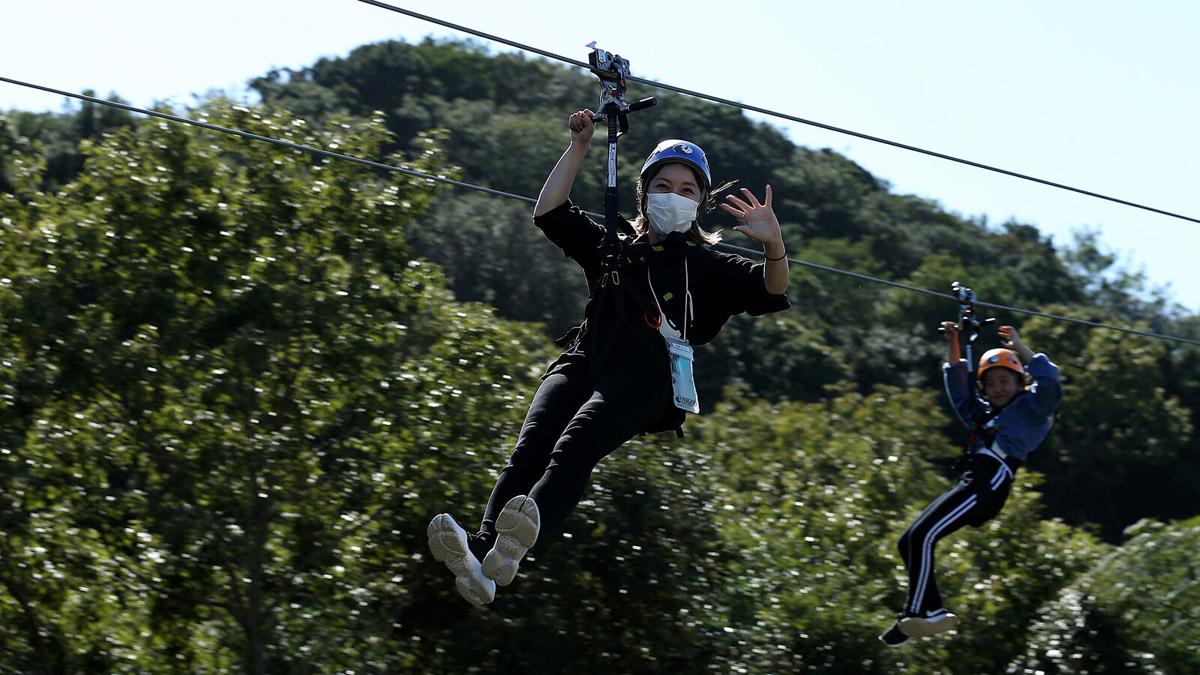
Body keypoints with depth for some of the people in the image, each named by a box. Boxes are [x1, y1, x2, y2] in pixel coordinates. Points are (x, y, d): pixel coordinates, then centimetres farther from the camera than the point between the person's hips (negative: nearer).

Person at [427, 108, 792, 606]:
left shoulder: (708, 267, 22)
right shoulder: (612, 246, 32)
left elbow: (771, 293, 6)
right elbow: (549, 212, 29)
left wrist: (774, 246, -15)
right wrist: (579, 148, 22)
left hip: (644, 379, -4)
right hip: (581, 362, 4)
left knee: (575, 445, -35)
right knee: (531, 445, -28)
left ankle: (517, 543, -63)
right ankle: (482, 549, -52)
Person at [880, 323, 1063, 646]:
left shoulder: (1030, 408, 11)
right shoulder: (984, 414, 32)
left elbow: (1050, 385, -7)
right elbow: (959, 390, 37)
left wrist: (1020, 349, -4)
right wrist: (953, 346, 30)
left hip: (990, 482, -9)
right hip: (973, 482, 9)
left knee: (922, 535, -21)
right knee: (909, 542, 3)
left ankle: (920, 612, -22)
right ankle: (931, 610, 0)